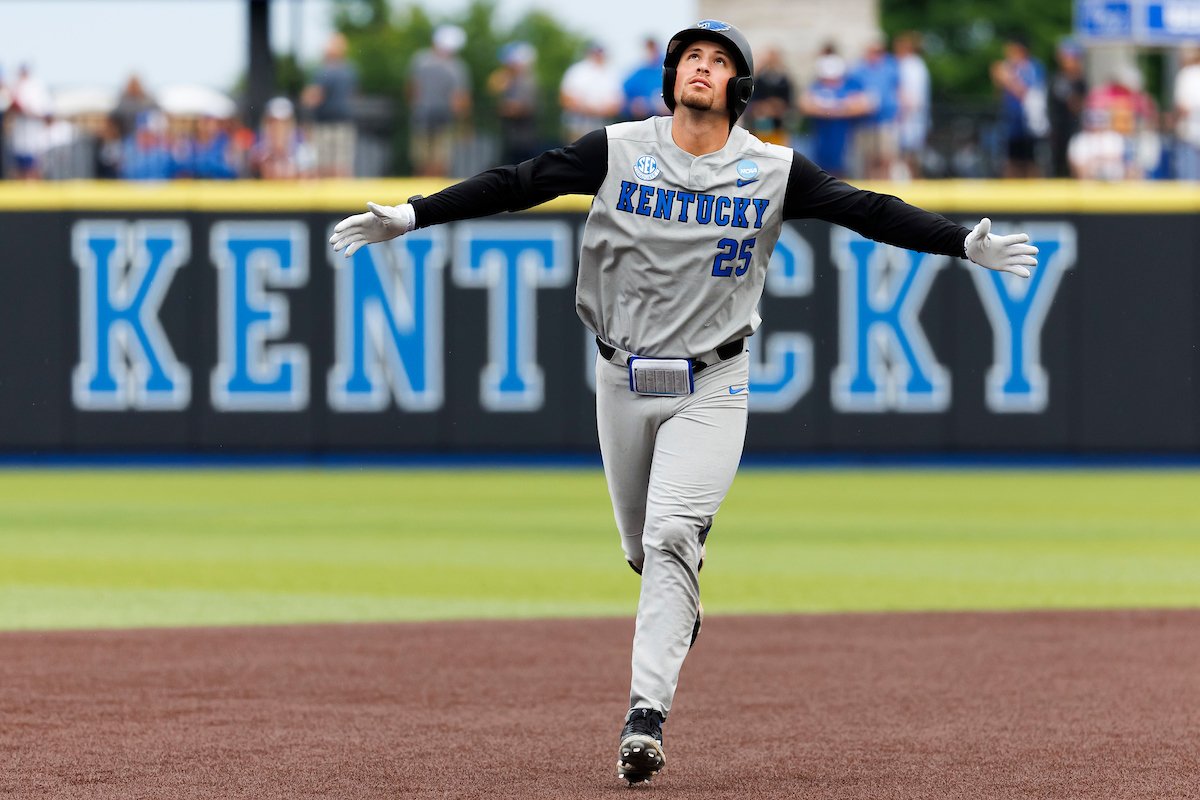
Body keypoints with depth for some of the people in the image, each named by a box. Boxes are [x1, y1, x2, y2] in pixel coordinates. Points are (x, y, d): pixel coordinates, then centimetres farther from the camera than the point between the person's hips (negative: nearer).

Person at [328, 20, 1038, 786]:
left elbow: (867, 211, -5)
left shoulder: (775, 171, -3)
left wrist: (965, 243, -14)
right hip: (624, 380, 2)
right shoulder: (619, 151, -3)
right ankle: (680, 616, 46)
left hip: (712, 386, -2)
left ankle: (647, 714, -21)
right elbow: (516, 184, -6)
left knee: (671, 535, -18)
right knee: (644, 548, 11)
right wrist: (410, 217, -12)